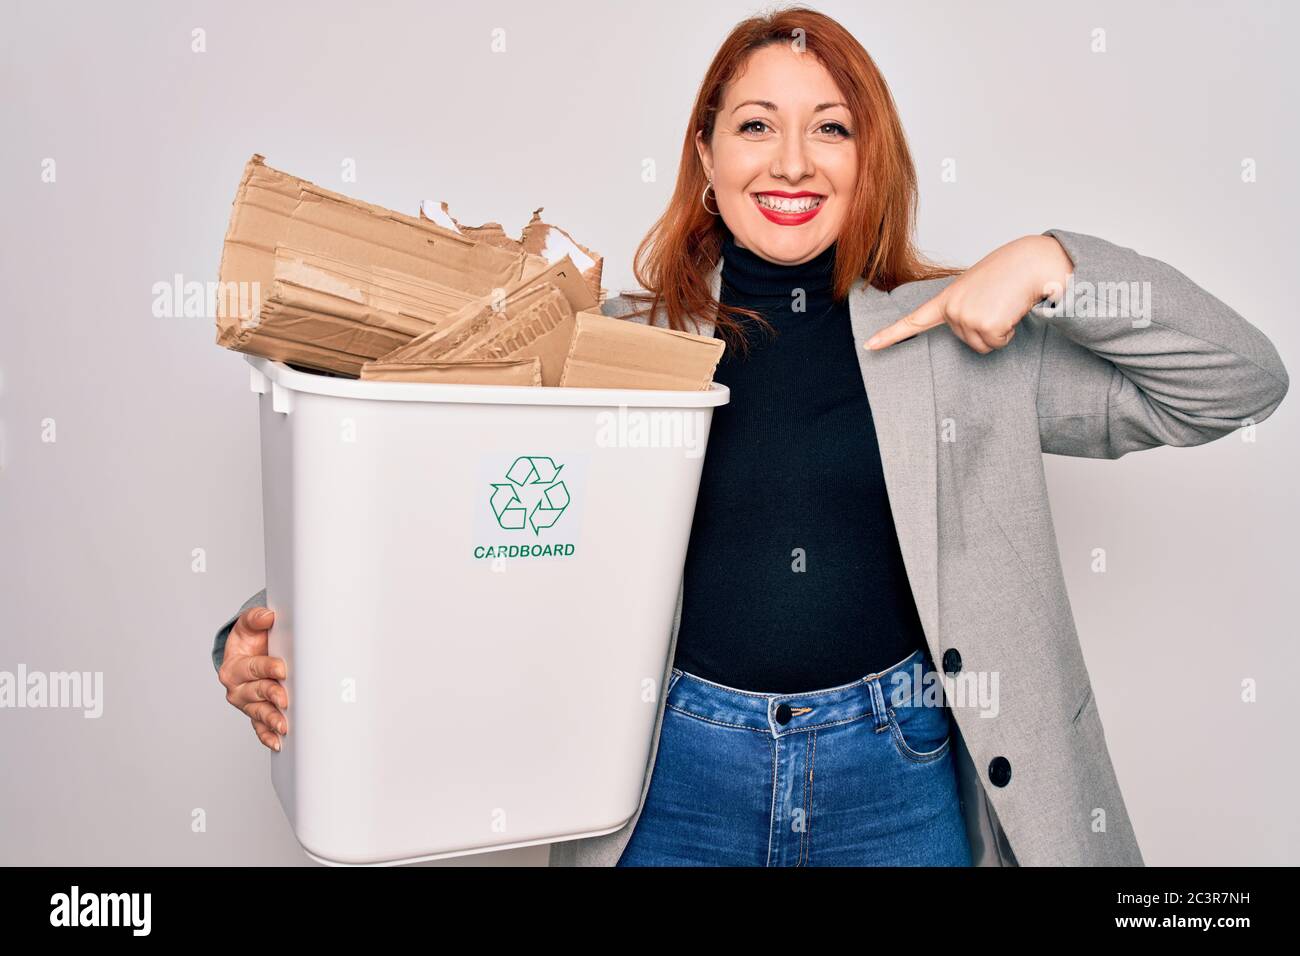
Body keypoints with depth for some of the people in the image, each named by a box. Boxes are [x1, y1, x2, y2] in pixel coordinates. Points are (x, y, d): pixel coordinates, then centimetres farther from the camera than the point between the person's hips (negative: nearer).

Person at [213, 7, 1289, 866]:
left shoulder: (957, 335, -1)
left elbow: (1240, 383, 1)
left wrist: (1050, 264, -12)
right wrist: (278, 634, -13)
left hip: (895, 775, 1)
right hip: (679, 769, 1)